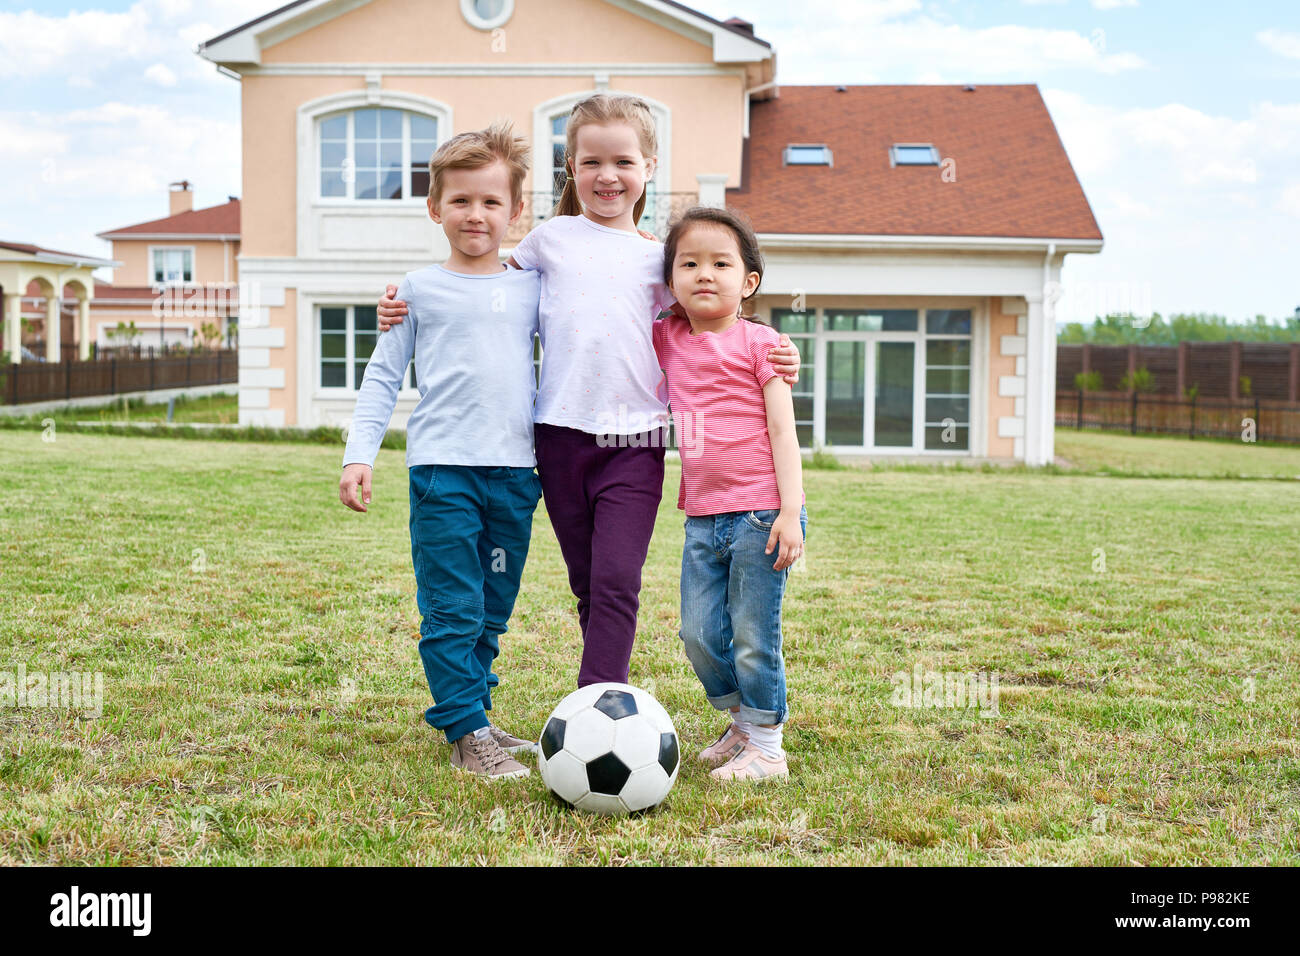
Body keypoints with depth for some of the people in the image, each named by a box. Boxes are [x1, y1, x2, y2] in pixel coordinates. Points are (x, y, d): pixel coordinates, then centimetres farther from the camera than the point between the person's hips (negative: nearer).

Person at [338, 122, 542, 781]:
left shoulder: (531, 289, 11)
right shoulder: (420, 290, 5)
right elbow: (382, 376, 6)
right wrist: (358, 455, -1)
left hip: (516, 472, 3)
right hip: (443, 467, -3)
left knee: (492, 612, 11)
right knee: (452, 612, -5)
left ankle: (473, 713, 23)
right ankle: (467, 734, 1)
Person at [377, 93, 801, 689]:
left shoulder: (658, 257, 9)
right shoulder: (552, 237, 10)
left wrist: (770, 357, -2)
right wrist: (409, 304, 13)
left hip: (635, 437, -1)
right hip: (563, 432, 1)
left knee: (617, 582, -10)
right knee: (587, 585, 8)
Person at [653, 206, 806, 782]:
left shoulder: (758, 342, -4)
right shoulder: (667, 340, 10)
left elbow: (782, 430, -6)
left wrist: (791, 510, -13)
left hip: (759, 512, -5)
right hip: (703, 518, 6)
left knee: (754, 636, -1)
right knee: (699, 633, 9)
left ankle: (766, 746, 13)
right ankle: (741, 722, 30)